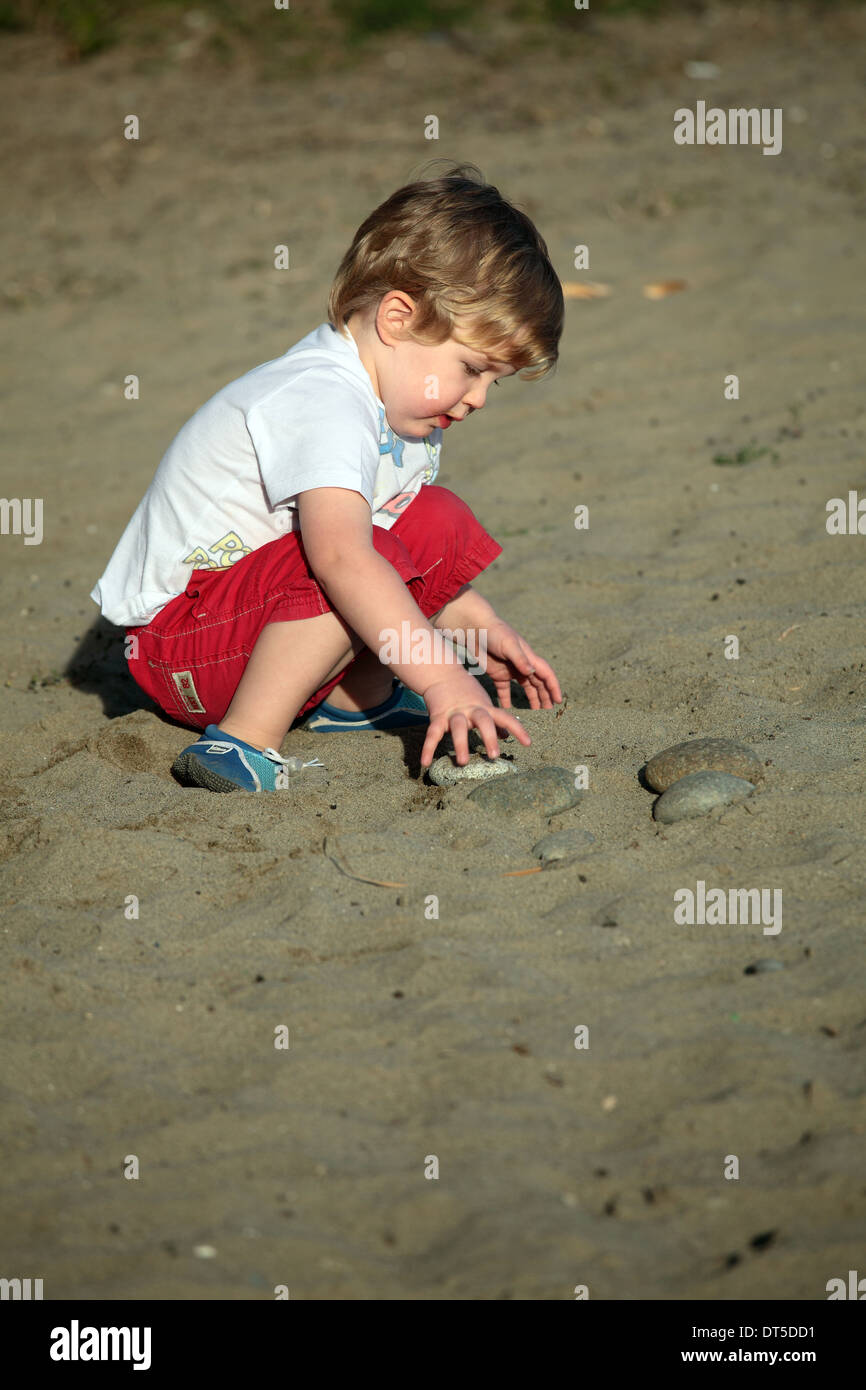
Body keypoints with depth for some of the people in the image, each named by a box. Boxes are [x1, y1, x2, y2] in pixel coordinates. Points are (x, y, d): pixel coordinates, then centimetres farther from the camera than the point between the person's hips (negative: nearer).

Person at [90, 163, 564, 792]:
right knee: (372, 560, -34)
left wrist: (484, 625, 13)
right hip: (176, 629, -10)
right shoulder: (323, 404, -28)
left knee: (437, 522, 8)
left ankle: (350, 696, 9)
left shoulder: (396, 403, 6)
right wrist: (442, 677, -48)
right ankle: (242, 744, -27)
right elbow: (340, 556, -44)